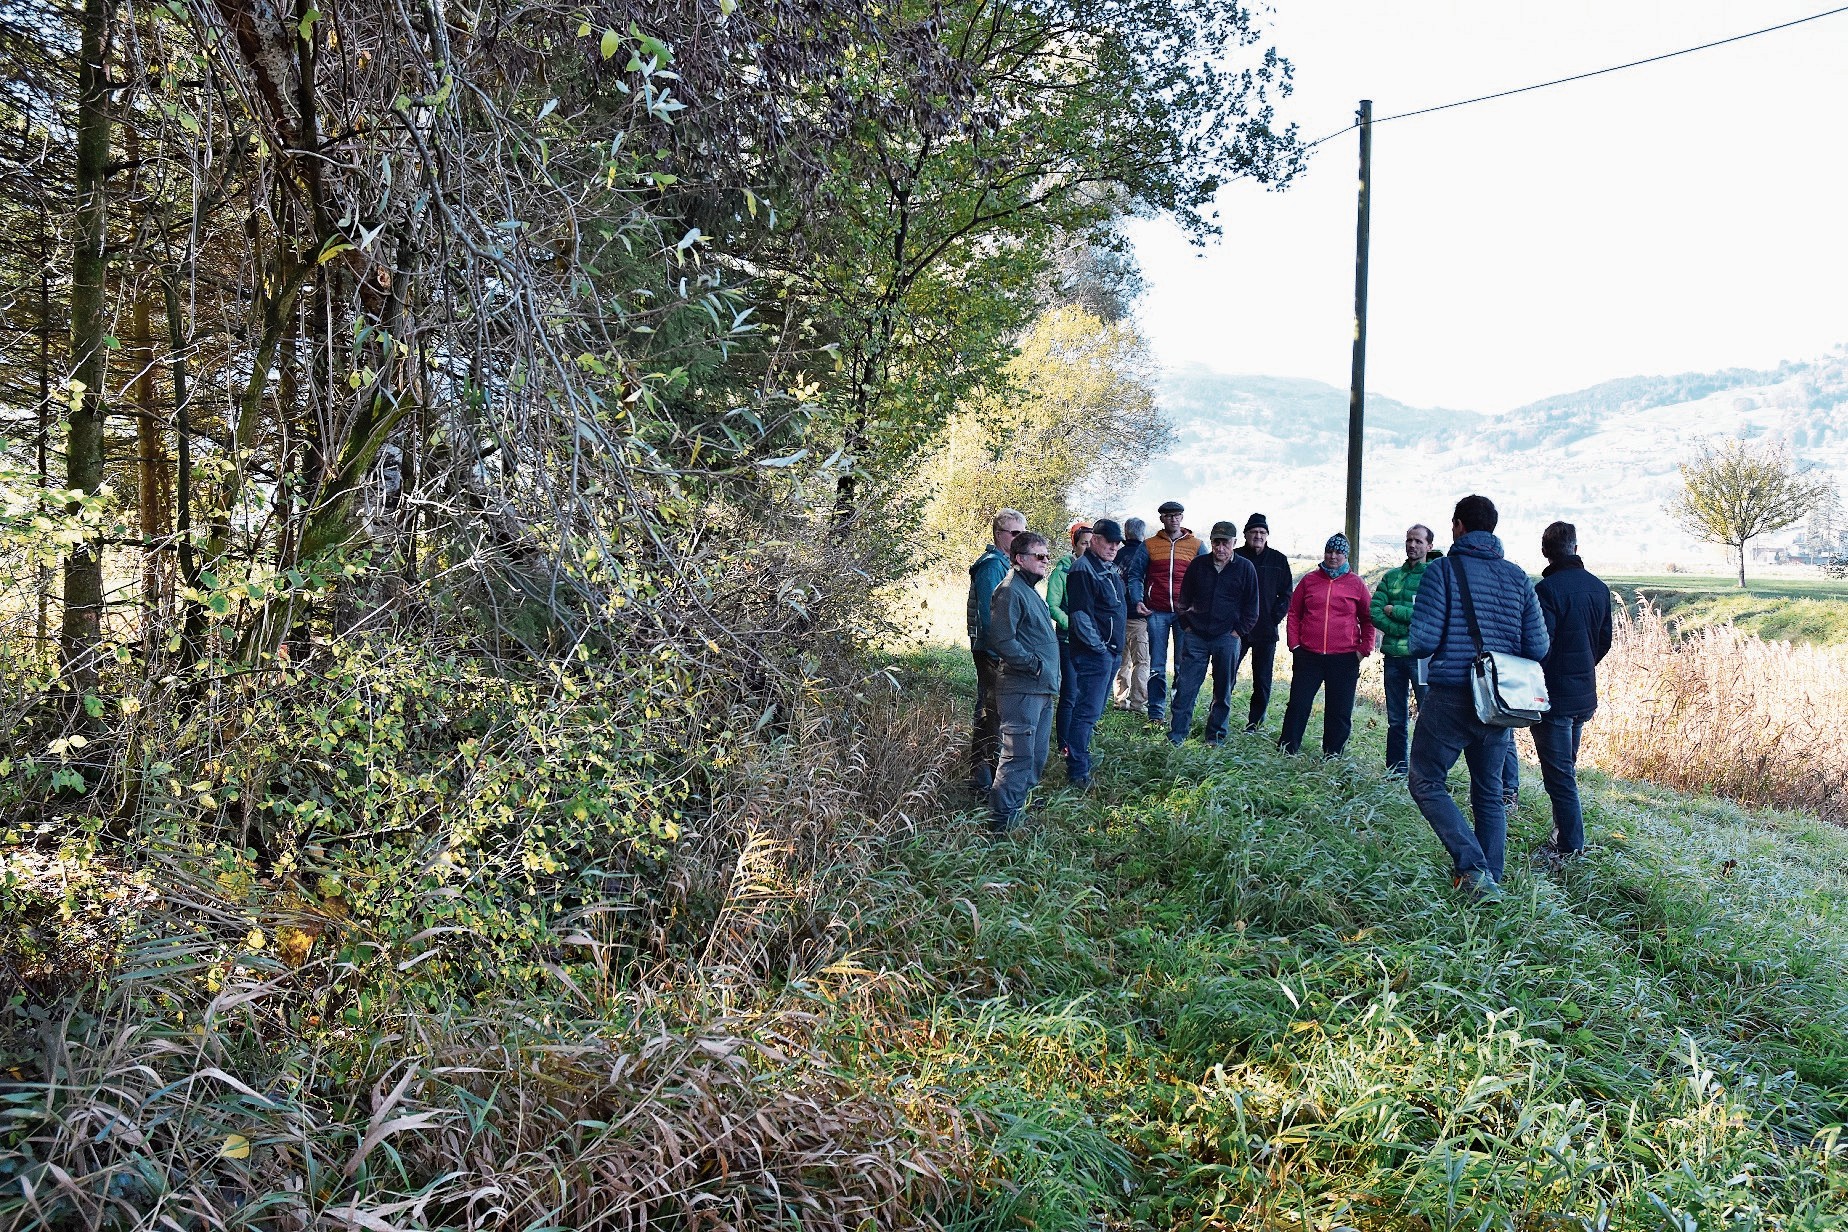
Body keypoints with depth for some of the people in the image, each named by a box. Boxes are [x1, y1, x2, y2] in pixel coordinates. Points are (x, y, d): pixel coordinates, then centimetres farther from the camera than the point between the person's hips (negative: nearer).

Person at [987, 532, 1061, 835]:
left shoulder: (1031, 591, 21)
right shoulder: (1010, 591, -12)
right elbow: (1002, 640, -21)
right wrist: (1034, 664, -16)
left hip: (1042, 690, 10)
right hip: (1022, 690, -10)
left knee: (1037, 758, 16)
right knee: (1019, 758, -11)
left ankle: (1018, 810, 28)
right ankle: (1001, 821, -7)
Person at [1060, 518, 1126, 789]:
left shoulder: (1109, 569, 17)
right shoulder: (1083, 569, -14)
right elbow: (1080, 613, -21)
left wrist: (1115, 647, 20)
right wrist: (1098, 646, -18)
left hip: (1110, 651, 10)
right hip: (1093, 652, -10)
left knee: (1095, 709, 16)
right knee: (1087, 711, -9)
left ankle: (1079, 755, 27)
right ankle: (1077, 772, -6)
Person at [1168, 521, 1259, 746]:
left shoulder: (1245, 568, 0)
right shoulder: (1199, 565, 5)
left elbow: (1252, 606, 4)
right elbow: (1185, 598, 14)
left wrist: (1239, 631, -3)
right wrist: (1187, 625, 5)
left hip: (1227, 638, -1)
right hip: (1196, 636, 1)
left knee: (1223, 690, 7)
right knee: (1185, 686, -3)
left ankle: (1216, 735, 16)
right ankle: (1176, 734, 2)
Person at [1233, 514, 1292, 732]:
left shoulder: (1279, 560, 8)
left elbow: (1285, 595, 9)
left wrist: (1275, 618, -5)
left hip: (1266, 632, 2)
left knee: (1262, 682, 5)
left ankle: (1254, 725, 13)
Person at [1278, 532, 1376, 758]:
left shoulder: (1356, 584, 5)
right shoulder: (1309, 580, 7)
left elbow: (1367, 619, 9)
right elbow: (1294, 614, 10)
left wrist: (1364, 649, 1)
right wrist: (1294, 644, 3)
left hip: (1344, 658, 0)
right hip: (1308, 655, 1)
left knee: (1340, 711, 5)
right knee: (1298, 704, 2)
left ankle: (1332, 755, 16)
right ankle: (1287, 749, 12)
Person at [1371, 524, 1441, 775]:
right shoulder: (1392, 576, 13)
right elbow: (1374, 612, 2)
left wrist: (1394, 610, -9)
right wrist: (1405, 629, -11)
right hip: (1393, 655, 5)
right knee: (1395, 720, 10)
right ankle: (1395, 772, 18)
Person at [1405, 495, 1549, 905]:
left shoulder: (1443, 570, -8)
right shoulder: (1517, 577, 6)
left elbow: (1423, 641, -14)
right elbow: (1538, 649, 4)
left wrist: (1413, 646, 9)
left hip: (1451, 698, -5)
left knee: (1427, 783, 6)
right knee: (1490, 794, 17)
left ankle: (1475, 870, -9)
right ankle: (1490, 881, 20)